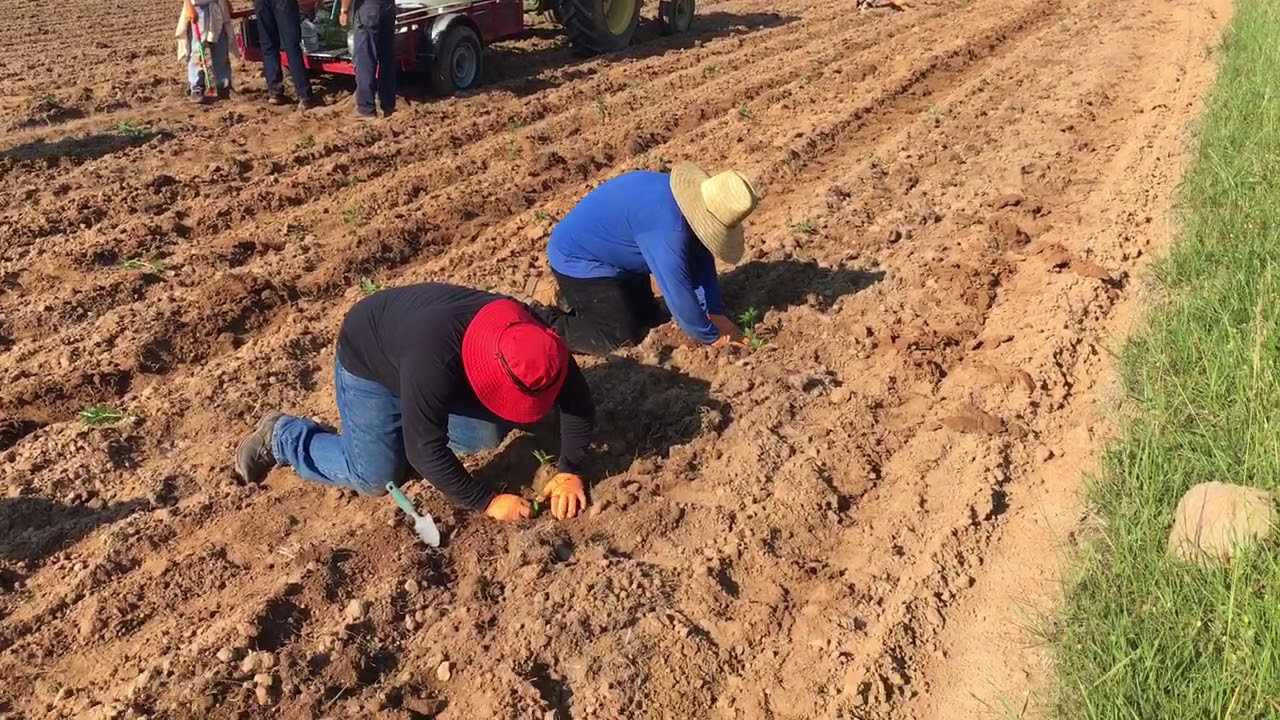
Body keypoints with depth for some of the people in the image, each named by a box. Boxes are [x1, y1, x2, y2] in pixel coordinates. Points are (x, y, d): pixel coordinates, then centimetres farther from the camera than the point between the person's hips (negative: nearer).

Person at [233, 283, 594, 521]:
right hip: (367, 360, -6)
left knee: (489, 435, -1)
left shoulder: (530, 337, -28)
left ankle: (405, 408, 20)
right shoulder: (433, 361, -46)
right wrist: (487, 502, -33)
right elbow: (426, 451, -39)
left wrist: (569, 470, -23)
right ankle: (280, 436, 14)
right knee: (375, 477, -6)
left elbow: (578, 402, -15)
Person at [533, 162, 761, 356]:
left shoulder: (686, 196, -9)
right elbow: (678, 291, -31)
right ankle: (542, 322, -1)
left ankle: (578, 300, 26)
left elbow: (701, 259, 0)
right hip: (577, 261, -10)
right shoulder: (666, 227, -37)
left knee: (647, 317, 14)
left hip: (615, 256, 10)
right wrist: (712, 337, -18)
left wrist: (715, 313, -3)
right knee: (621, 339, -11)